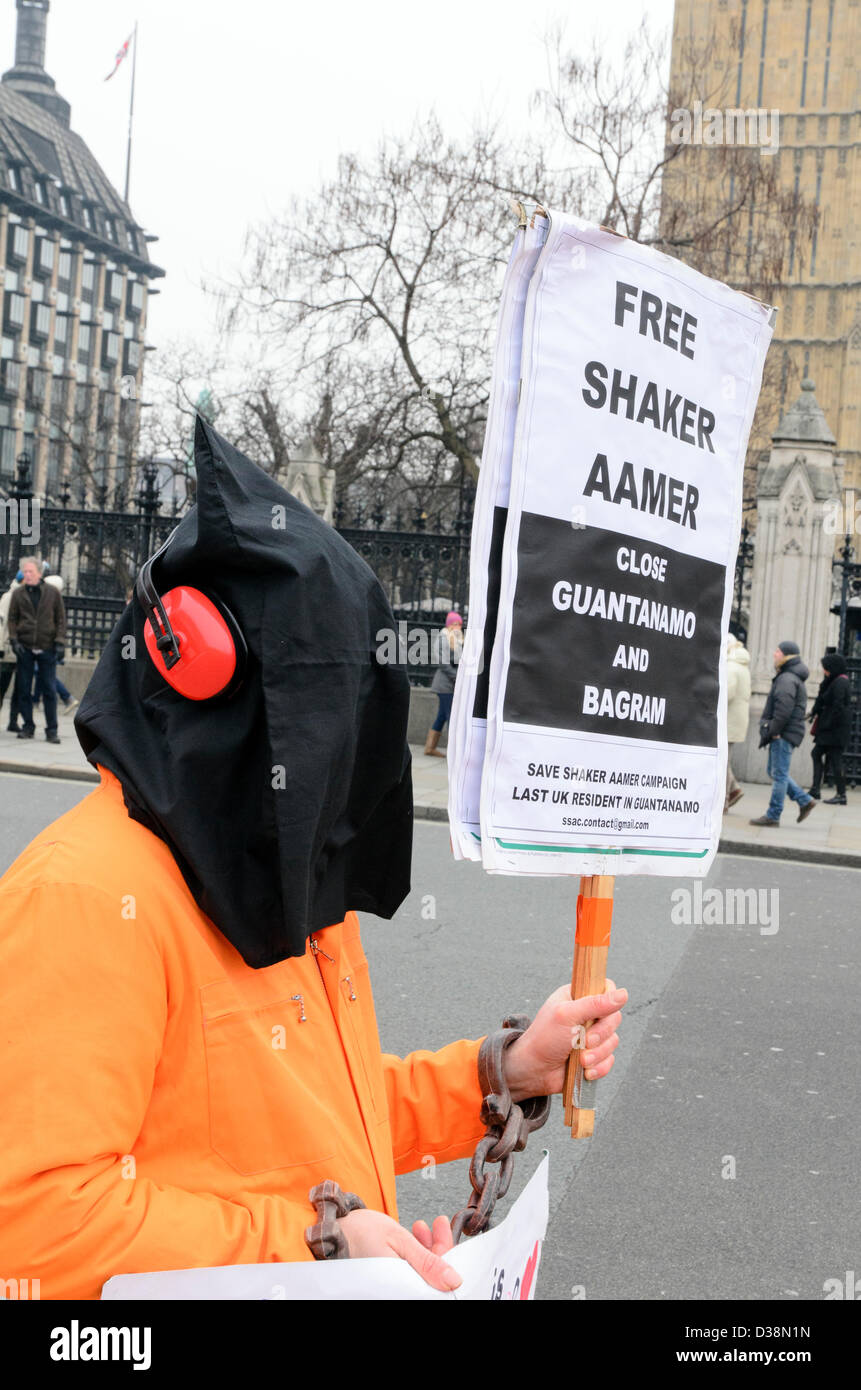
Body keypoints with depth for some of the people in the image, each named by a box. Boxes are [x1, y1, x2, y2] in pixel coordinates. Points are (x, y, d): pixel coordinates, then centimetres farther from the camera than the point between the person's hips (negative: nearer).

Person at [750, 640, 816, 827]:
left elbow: (784, 708, -25)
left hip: (784, 735, -11)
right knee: (775, 772, 16)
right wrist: (766, 725, 14)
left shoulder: (787, 679, -15)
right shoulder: (793, 677, 20)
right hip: (781, 734, 11)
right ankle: (805, 801, 17)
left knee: (779, 774, -6)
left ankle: (773, 816, -2)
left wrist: (773, 730, -18)